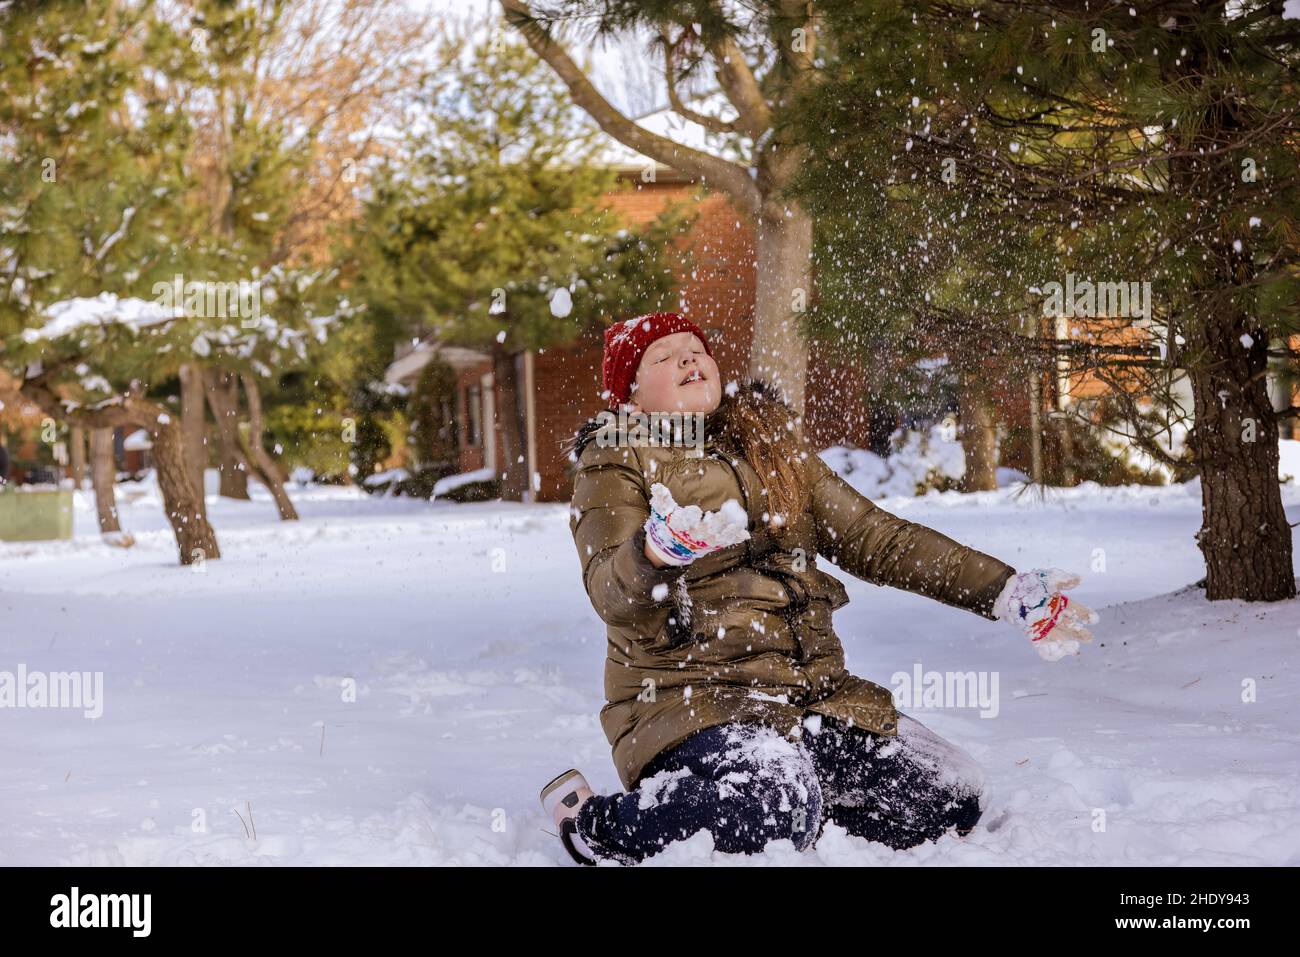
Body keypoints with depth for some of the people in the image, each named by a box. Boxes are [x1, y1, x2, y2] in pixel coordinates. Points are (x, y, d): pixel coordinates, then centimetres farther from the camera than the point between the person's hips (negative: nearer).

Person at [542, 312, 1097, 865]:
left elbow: (871, 537, 16)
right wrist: (656, 552, -39)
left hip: (812, 690, 6)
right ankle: (593, 826, -11)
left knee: (951, 798, -10)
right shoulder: (616, 463, 2)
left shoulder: (769, 444, 18)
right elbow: (611, 592, -15)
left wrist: (1006, 592, 8)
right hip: (691, 694, -6)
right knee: (771, 810, -35)